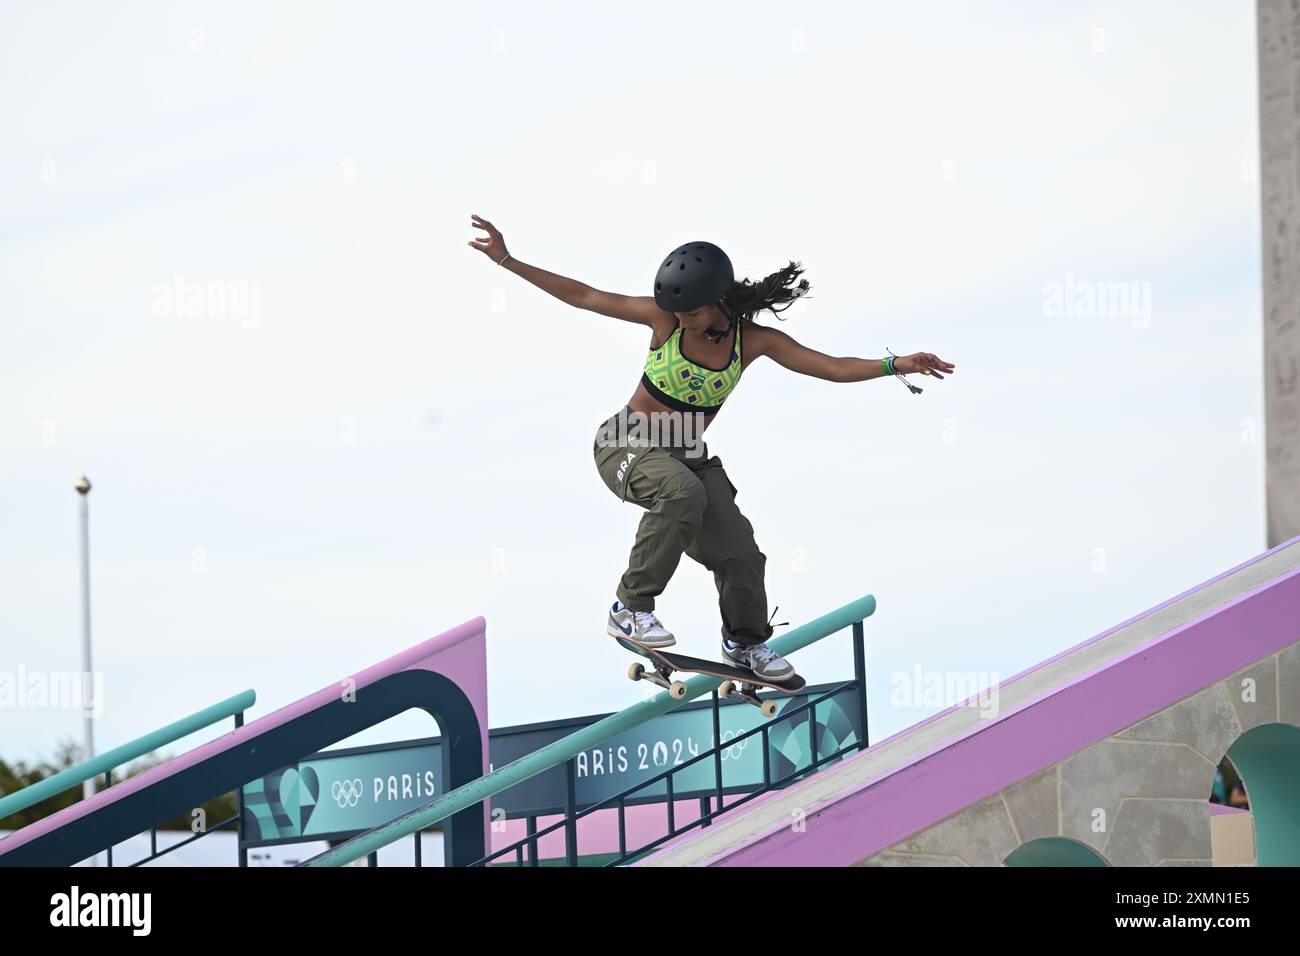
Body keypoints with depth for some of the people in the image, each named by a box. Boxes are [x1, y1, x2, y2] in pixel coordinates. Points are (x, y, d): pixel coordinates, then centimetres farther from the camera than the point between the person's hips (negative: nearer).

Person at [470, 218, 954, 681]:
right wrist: (506, 260, -12)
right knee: (681, 490, -36)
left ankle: (745, 643, 26)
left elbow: (832, 367, -11)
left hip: (688, 455, 4)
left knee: (739, 551, -6)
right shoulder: (666, 318, -14)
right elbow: (582, 296, -10)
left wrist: (894, 365, -26)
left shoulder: (754, 340, -8)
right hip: (627, 445, -4)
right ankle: (630, 608, -26)